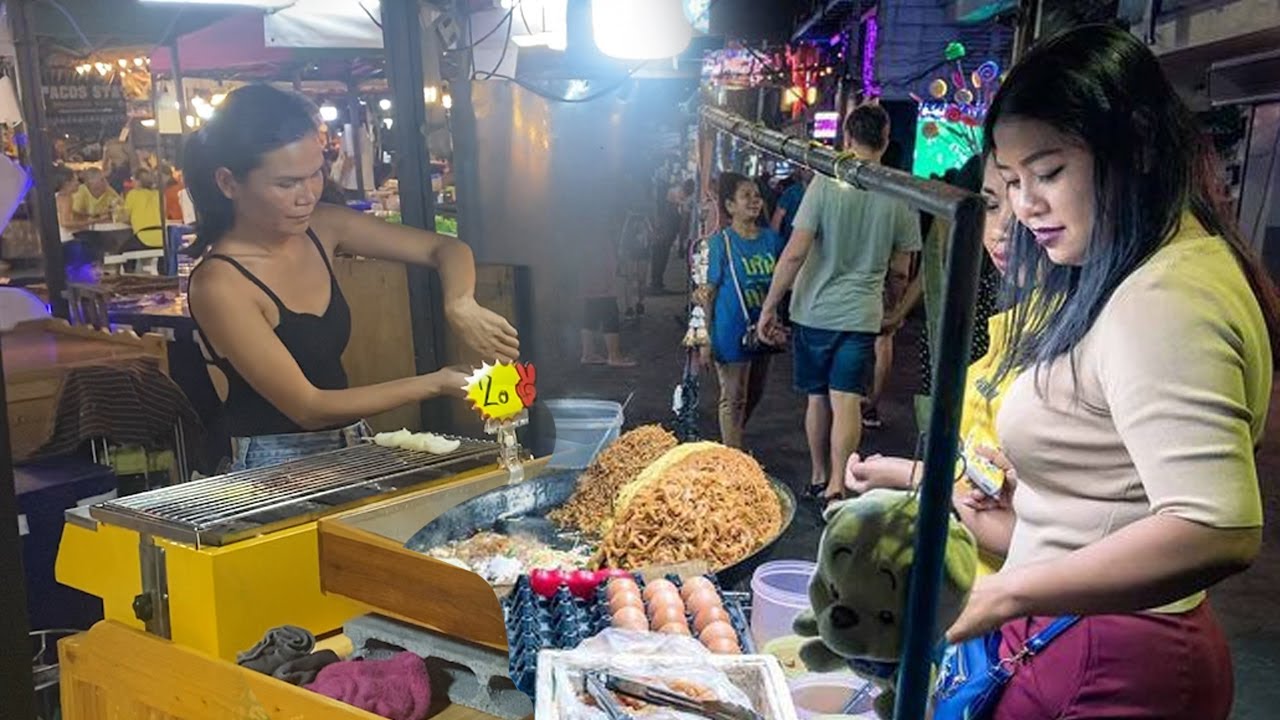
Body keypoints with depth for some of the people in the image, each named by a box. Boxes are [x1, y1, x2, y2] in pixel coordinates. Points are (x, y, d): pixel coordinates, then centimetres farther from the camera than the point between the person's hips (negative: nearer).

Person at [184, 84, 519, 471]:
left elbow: (446, 249, 4)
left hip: (351, 452, 5)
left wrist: (460, 304, -17)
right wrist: (437, 383, -17)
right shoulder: (219, 285, -17)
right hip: (277, 471, -5)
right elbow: (308, 407, -16)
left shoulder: (321, 228, -1)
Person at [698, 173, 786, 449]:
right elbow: (709, 292, -9)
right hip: (732, 331, -5)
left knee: (754, 394, 18)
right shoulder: (721, 242, -9)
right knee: (734, 398, 3)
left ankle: (732, 438, 40)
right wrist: (706, 338, -11)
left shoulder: (771, 238, 3)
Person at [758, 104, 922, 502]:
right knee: (846, 402, 0)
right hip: (862, 314, 1)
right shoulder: (901, 195, -1)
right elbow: (900, 270, 6)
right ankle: (837, 484, -9)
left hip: (814, 310, 0)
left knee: (818, 398, 13)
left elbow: (795, 253, -12)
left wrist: (769, 306, -5)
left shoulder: (826, 183, -9)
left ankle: (818, 477, 28)